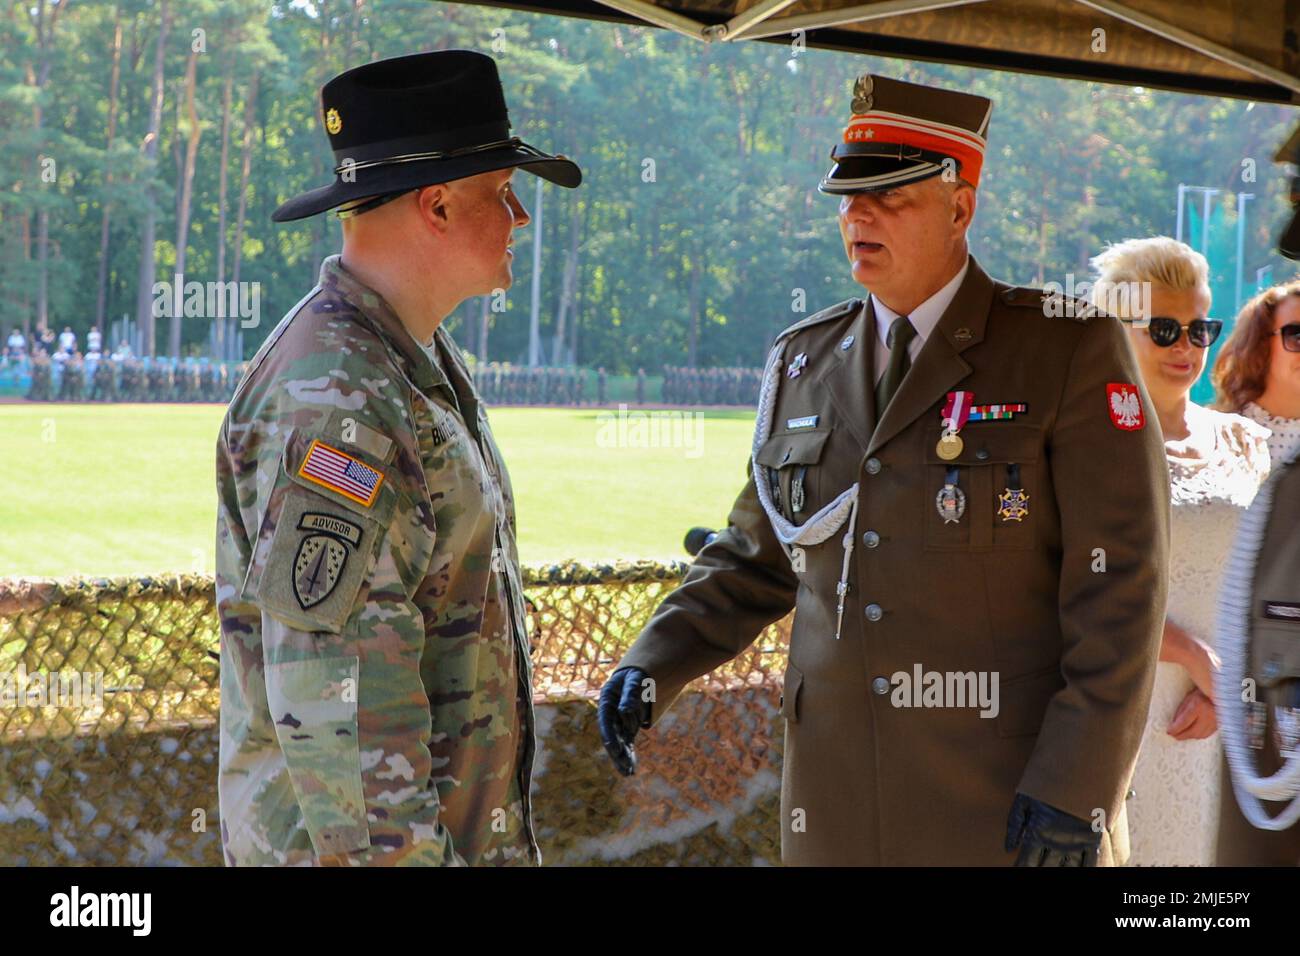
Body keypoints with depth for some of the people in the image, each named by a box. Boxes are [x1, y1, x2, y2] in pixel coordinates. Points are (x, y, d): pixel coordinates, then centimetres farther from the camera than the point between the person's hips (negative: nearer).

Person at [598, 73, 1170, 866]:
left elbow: (1121, 587, -10)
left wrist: (1077, 791, -15)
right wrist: (652, 668, 1)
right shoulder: (804, 362, 9)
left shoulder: (1071, 351, -7)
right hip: (840, 802, 5)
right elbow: (756, 555, 15)